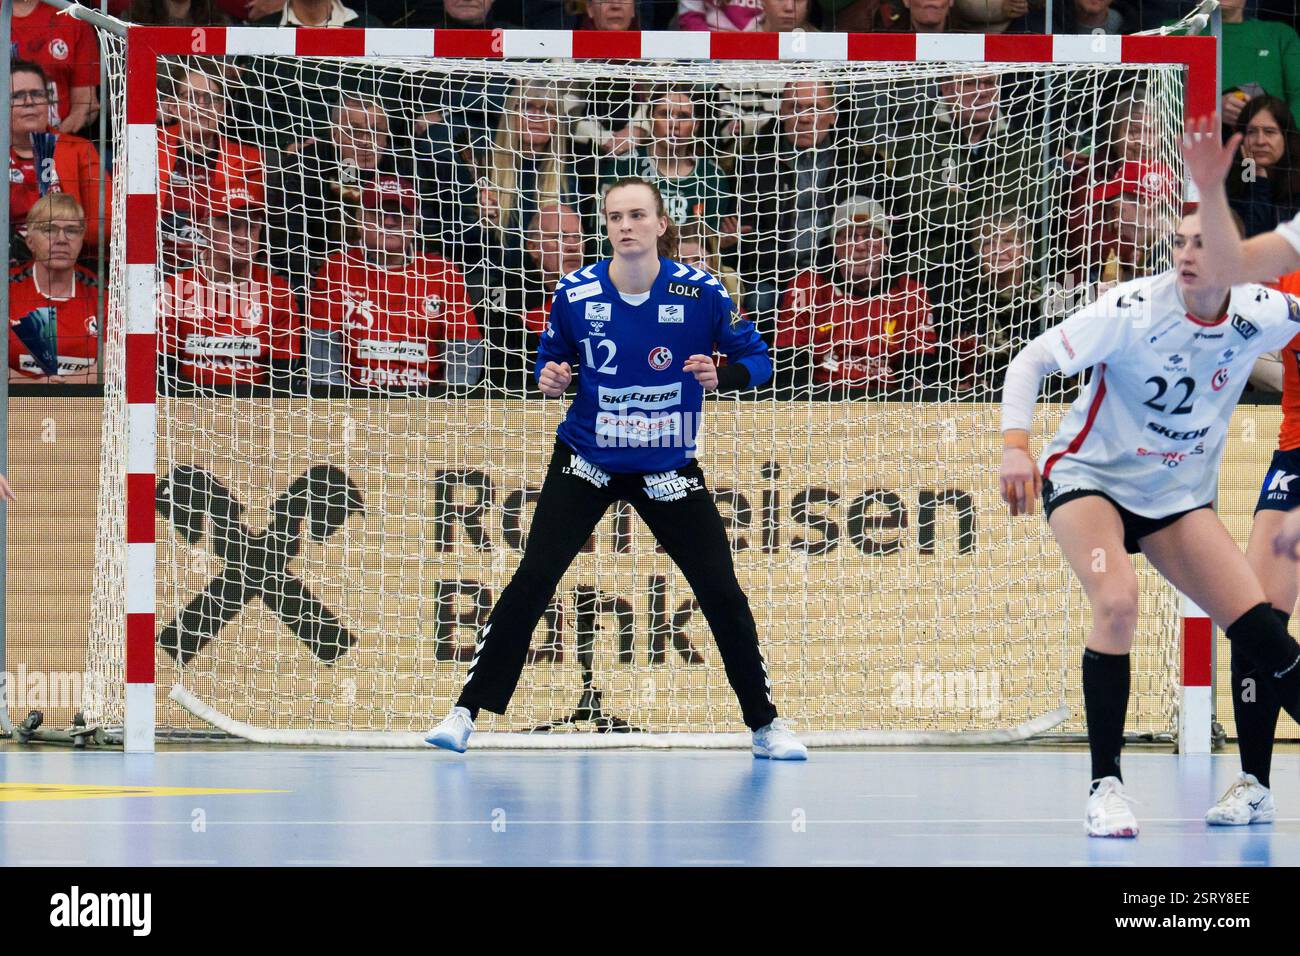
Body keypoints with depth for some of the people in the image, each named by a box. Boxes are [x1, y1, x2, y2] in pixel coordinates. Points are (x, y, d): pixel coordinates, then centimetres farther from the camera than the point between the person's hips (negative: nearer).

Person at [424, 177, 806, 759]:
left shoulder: (700, 293, -14)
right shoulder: (575, 294, -10)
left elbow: (756, 358, -5)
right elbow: (551, 357, 7)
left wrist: (721, 376, -26)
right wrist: (550, 379, -16)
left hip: (668, 470, 0)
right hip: (586, 461, 0)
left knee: (721, 591, -3)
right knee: (533, 579, -11)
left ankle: (765, 725, 13)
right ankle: (467, 712, -5)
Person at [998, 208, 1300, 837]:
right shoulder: (1134, 310, -22)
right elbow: (1030, 361, -18)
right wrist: (1015, 445, -30)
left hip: (1178, 497, 4)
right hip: (1088, 477, -4)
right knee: (1117, 602, -29)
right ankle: (1105, 786, -22)